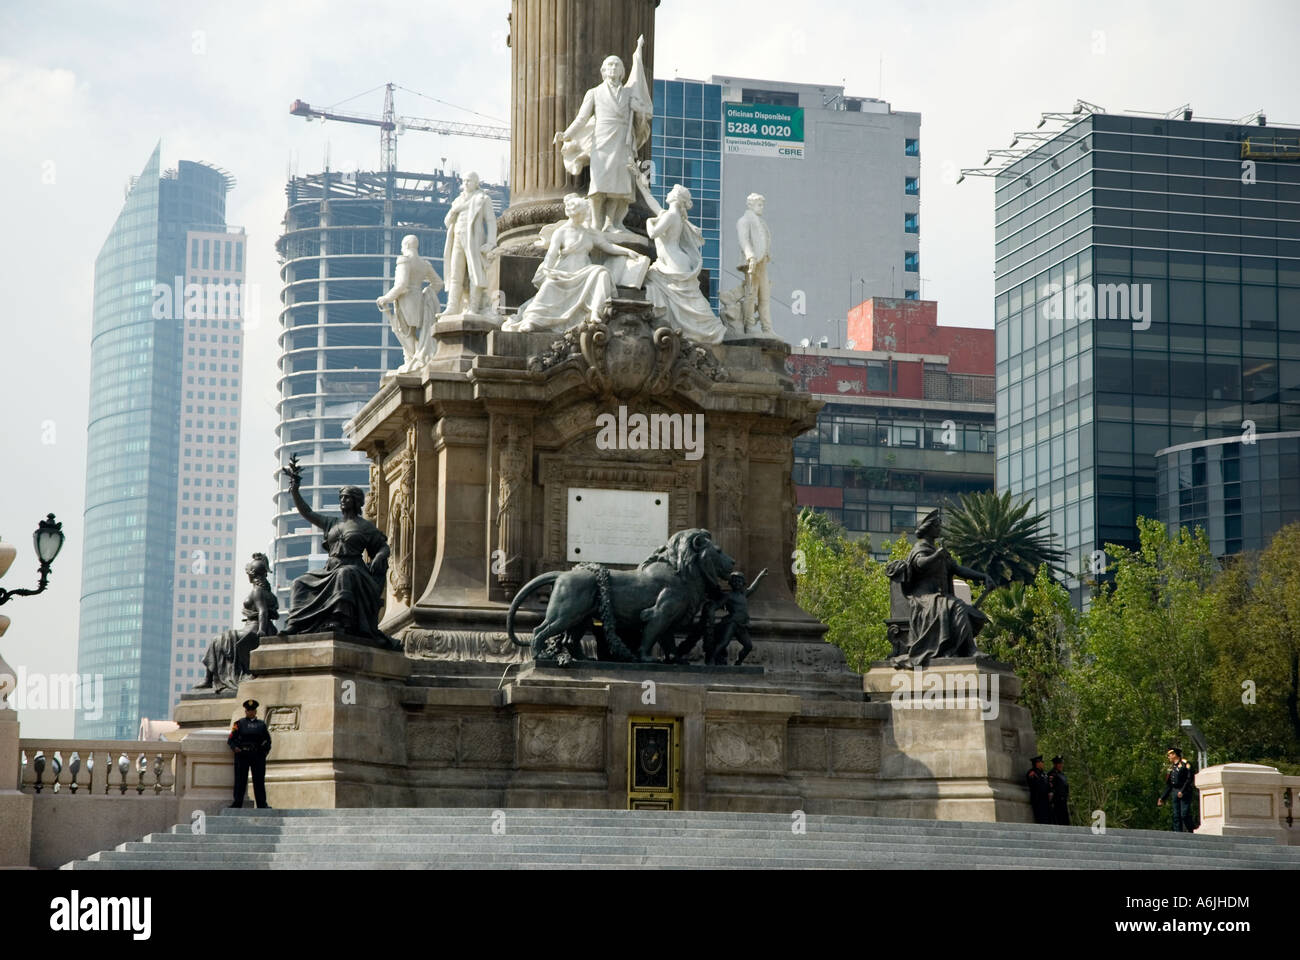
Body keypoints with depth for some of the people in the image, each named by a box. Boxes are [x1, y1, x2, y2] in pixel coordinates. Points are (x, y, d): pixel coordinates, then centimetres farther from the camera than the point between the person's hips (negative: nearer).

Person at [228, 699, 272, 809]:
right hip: (242, 755, -1)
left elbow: (268, 740, 15)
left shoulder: (262, 724, 16)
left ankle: (262, 804, 1)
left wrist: (265, 750, -2)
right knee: (240, 780, -1)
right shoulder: (239, 724, 10)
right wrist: (234, 747, -14)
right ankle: (237, 803, 3)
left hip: (258, 755, 1)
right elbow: (230, 740, 5)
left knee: (259, 780, 0)